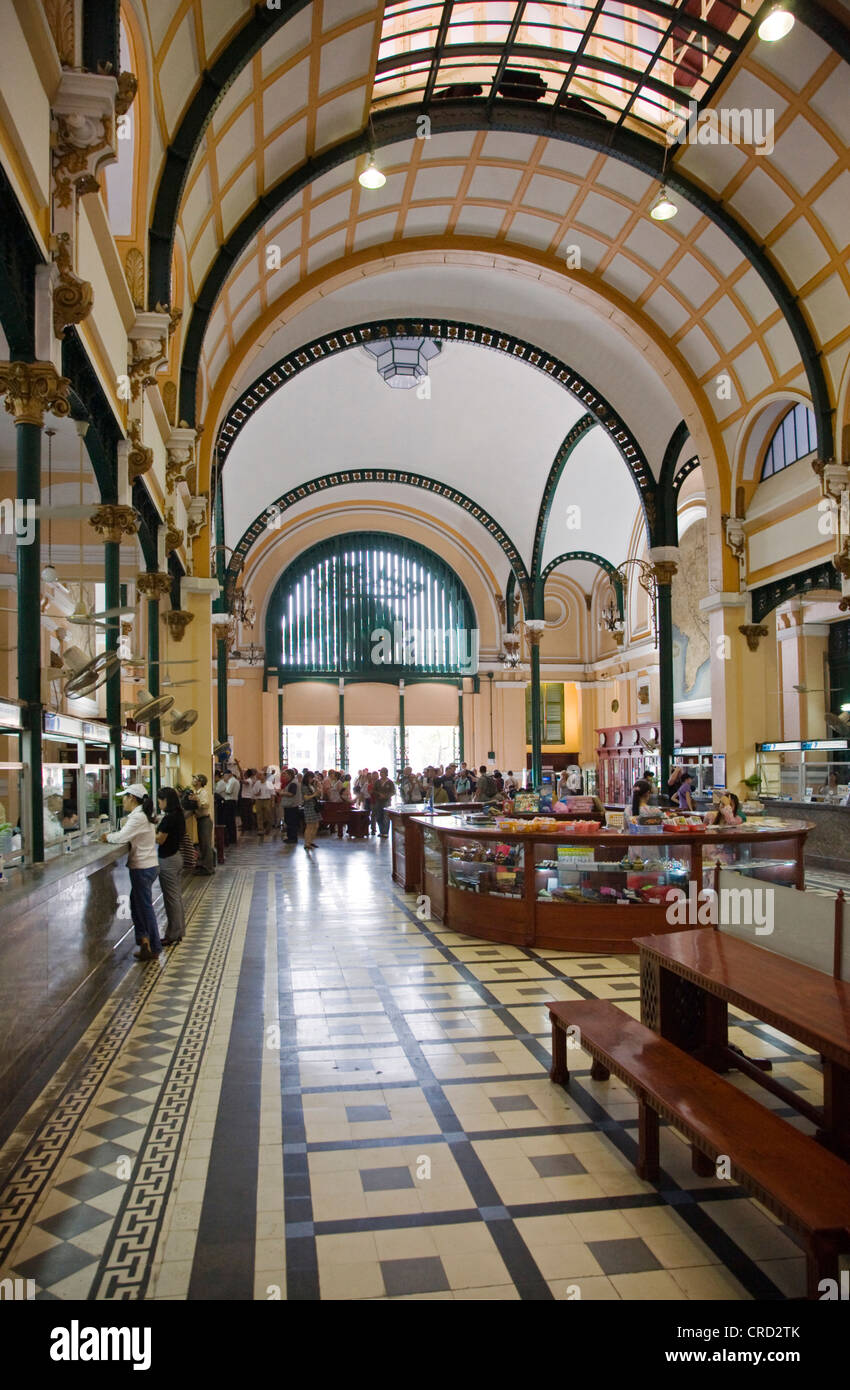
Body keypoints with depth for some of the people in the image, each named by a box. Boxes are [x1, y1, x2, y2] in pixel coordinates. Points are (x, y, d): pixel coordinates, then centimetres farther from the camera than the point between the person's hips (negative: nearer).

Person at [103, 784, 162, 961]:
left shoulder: (138, 817, -19)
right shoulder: (141, 815, 14)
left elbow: (122, 837, -23)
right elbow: (126, 834, 17)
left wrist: (108, 837, -6)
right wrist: (112, 834, 3)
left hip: (143, 868, -10)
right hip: (147, 866, 10)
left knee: (145, 907, -1)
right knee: (137, 906, 15)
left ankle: (153, 949, 7)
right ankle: (145, 943, 18)